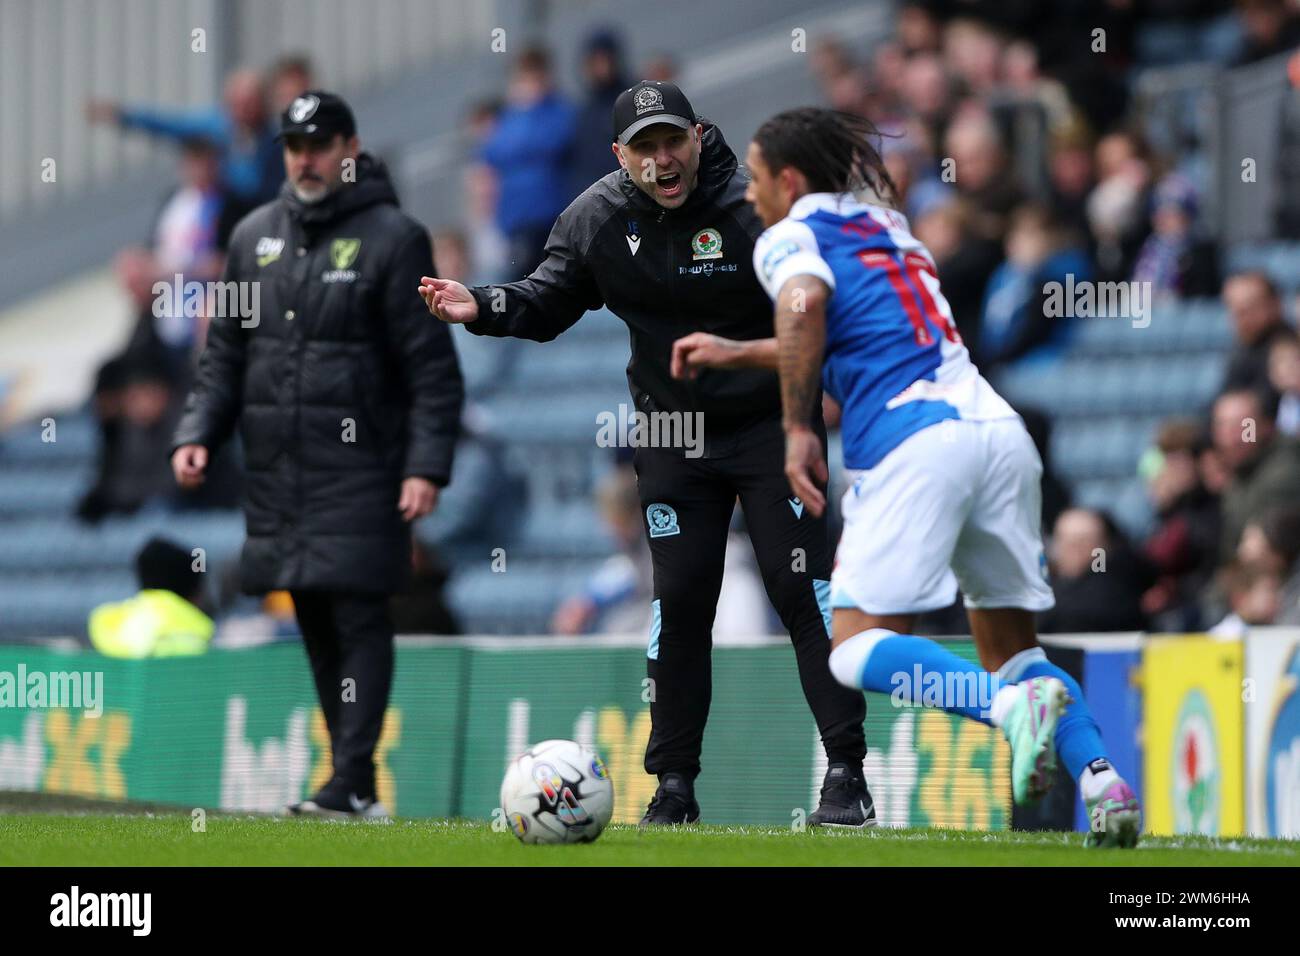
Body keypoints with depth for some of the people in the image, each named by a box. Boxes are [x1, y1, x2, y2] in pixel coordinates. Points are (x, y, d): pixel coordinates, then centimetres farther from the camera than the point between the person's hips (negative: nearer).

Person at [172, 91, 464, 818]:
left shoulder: (393, 239, -3)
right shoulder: (256, 238, 14)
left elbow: (434, 369, -5)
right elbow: (225, 353, 19)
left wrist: (427, 467, -14)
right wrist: (198, 435, 5)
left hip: (360, 472, -5)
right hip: (276, 475, 5)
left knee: (358, 620, -11)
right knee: (316, 627, 6)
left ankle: (353, 780, -14)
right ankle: (354, 783, 10)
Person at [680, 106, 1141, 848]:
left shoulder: (790, 236, 8)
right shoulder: (882, 224, 30)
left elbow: (805, 304, -15)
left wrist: (799, 429, -9)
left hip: (915, 440, -7)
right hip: (1001, 429, 7)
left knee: (858, 651, -4)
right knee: (1010, 645, 13)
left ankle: (1014, 704, -29)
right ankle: (1102, 776, -11)